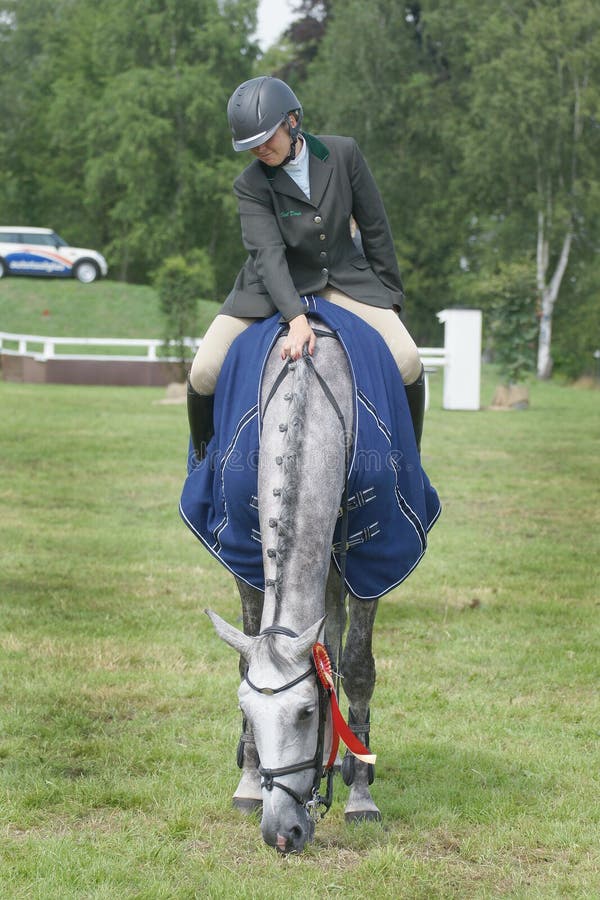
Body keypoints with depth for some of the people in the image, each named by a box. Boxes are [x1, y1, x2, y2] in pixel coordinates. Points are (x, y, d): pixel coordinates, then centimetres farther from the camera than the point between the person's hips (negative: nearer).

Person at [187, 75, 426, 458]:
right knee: (203, 375, -16)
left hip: (346, 280, 1)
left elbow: (375, 228, 0)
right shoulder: (251, 184, -14)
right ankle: (204, 461, 11)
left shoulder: (344, 153, -10)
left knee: (408, 361, -20)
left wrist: (391, 296, 4)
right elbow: (268, 254, -26)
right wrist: (296, 318, -40)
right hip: (275, 288, -1)